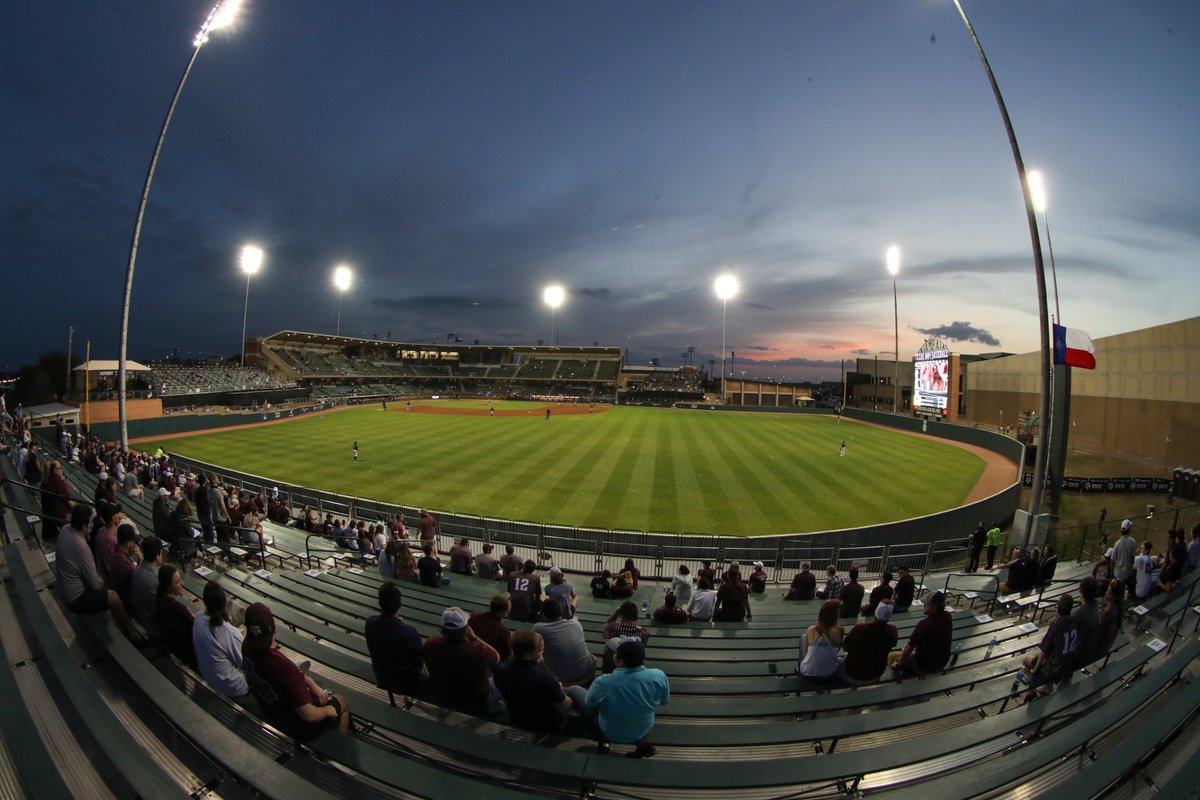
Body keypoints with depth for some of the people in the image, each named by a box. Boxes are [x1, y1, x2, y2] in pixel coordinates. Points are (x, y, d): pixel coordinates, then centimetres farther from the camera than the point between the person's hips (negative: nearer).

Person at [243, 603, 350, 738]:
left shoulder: (247, 647, -21)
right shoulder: (283, 666, -42)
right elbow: (308, 715, -32)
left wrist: (311, 684, -3)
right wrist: (328, 710, -12)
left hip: (271, 715, 6)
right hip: (299, 726, -6)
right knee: (342, 702, 20)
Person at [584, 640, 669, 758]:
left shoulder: (603, 683, -33)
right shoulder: (659, 676, -26)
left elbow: (589, 704, -12)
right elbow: (664, 702, -5)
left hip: (610, 734, -1)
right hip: (643, 732, 2)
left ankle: (604, 742, 19)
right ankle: (640, 743, 16)